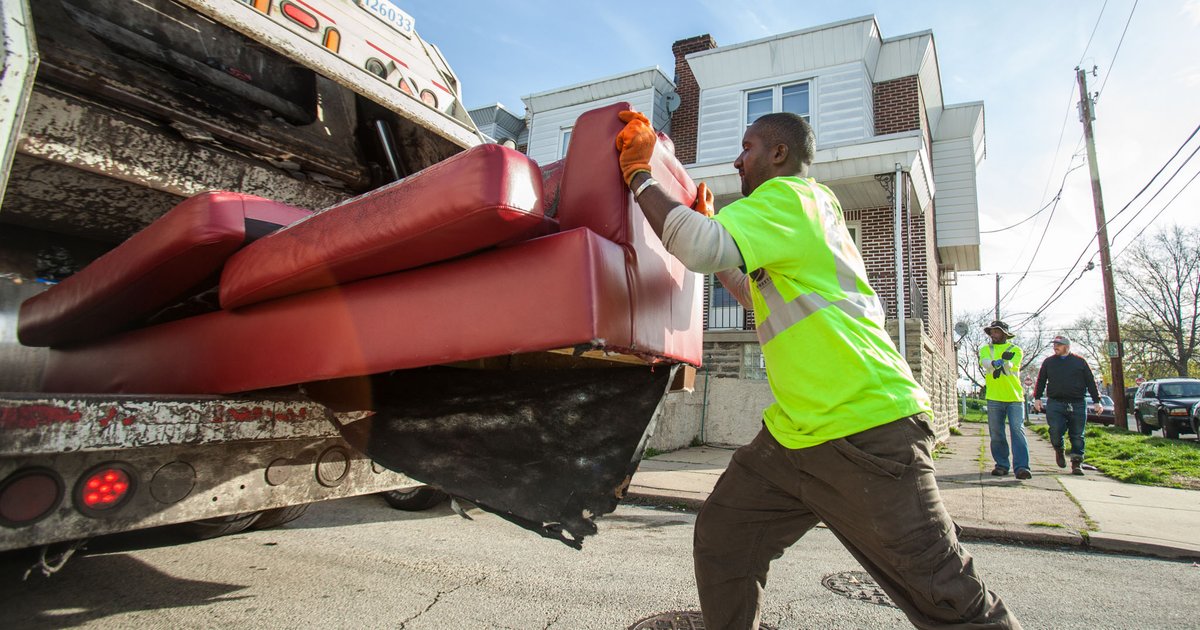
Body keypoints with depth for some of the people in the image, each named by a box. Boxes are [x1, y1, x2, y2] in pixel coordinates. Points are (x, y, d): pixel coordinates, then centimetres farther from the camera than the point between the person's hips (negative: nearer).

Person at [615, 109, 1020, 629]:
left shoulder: (788, 195, -9)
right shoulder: (807, 206, 20)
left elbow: (699, 247, -26)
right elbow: (760, 296, 33)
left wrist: (638, 173, -11)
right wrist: (709, 221, 27)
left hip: (868, 430, -9)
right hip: (795, 431, 9)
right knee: (719, 542, 6)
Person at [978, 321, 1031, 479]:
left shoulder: (1015, 349, 10)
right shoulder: (985, 349, 14)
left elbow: (1010, 366, -10)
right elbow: (986, 363, -9)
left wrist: (995, 365, -18)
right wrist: (1001, 362, -26)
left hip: (1014, 396, -1)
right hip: (994, 398, 2)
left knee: (1018, 430, -10)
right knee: (996, 433, 3)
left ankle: (1021, 467, -12)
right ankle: (1002, 465, 13)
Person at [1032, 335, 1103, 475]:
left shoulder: (1080, 361, 9)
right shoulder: (1048, 362, 12)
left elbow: (1091, 382, 9)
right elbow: (1041, 381, 14)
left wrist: (1097, 401, 4)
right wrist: (1037, 398, 6)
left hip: (1077, 404, 0)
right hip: (1055, 403, 0)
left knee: (1077, 435, 1)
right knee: (1055, 431, -12)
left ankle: (1077, 463, 10)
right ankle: (1059, 451, 17)